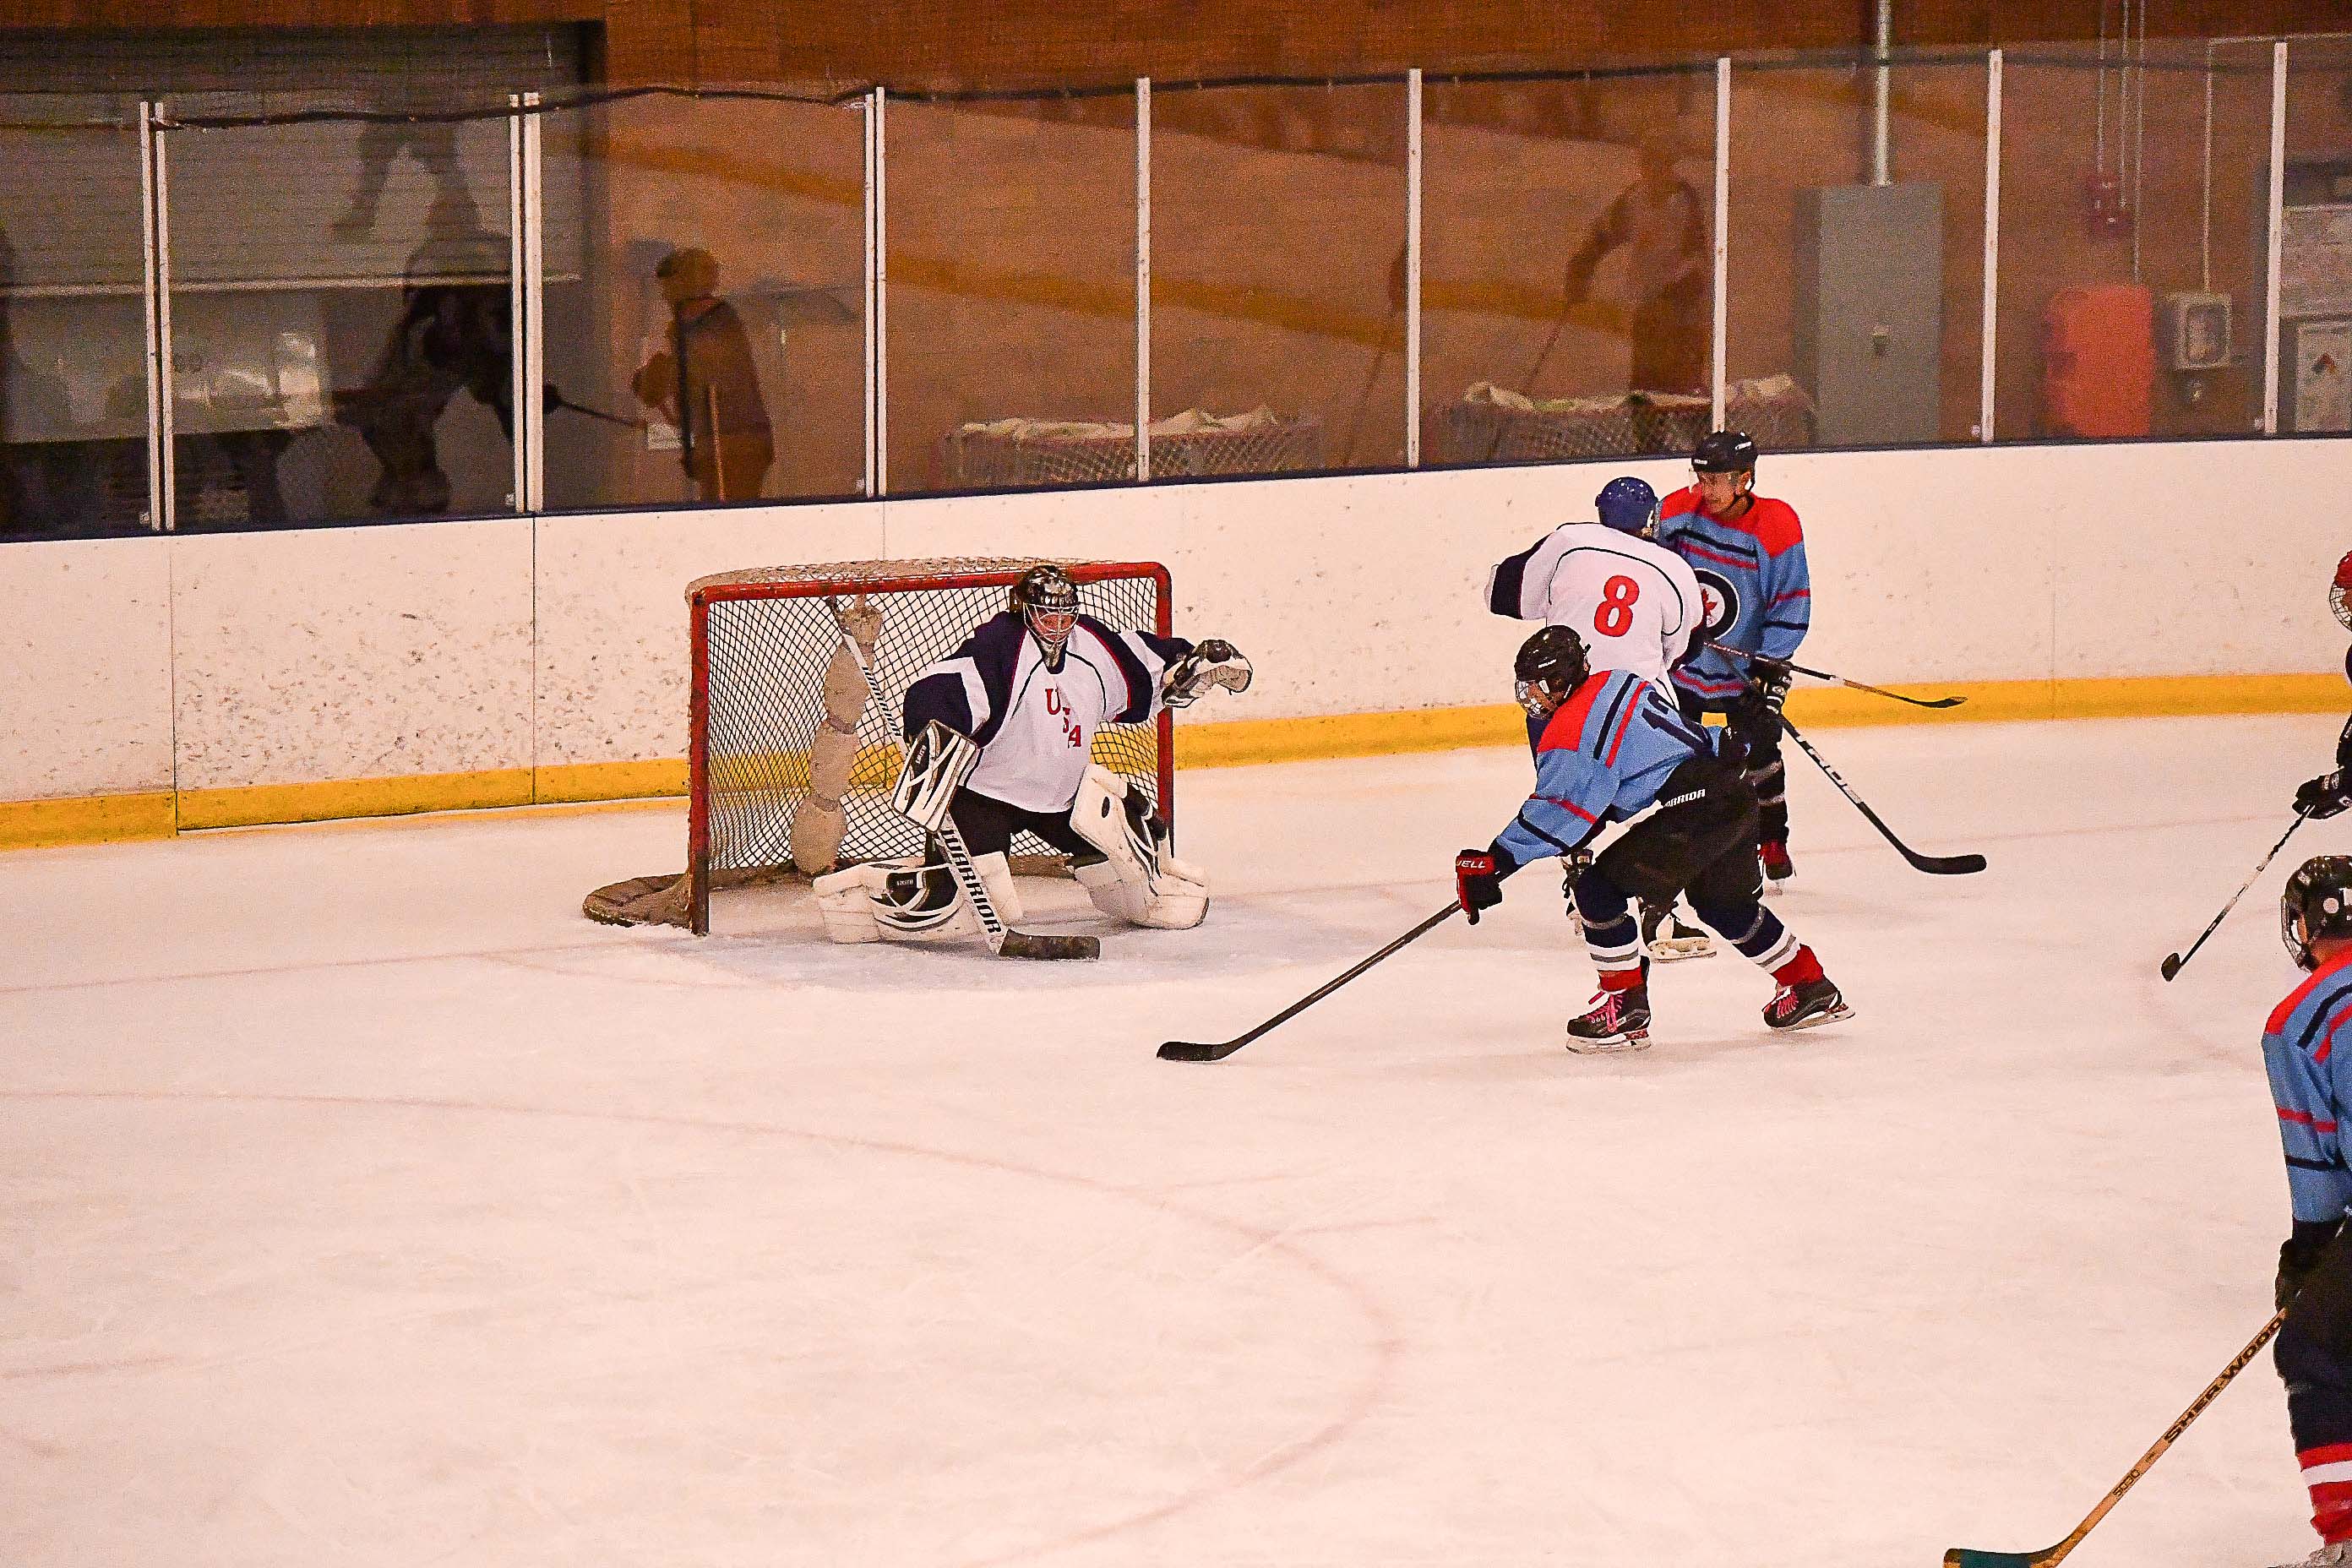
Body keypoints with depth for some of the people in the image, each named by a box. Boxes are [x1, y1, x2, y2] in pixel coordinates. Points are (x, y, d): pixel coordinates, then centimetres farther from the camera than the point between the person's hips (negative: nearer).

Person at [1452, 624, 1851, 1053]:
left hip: (1693, 807, -10)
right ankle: (1812, 989, 40)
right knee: (1727, 904, 28)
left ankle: (1625, 1009, 2)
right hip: (1734, 792, 10)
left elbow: (1559, 812, -11)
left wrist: (1496, 861, -8)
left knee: (1600, 889, -3)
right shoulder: (1616, 682, 17)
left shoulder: (1570, 731, -10)